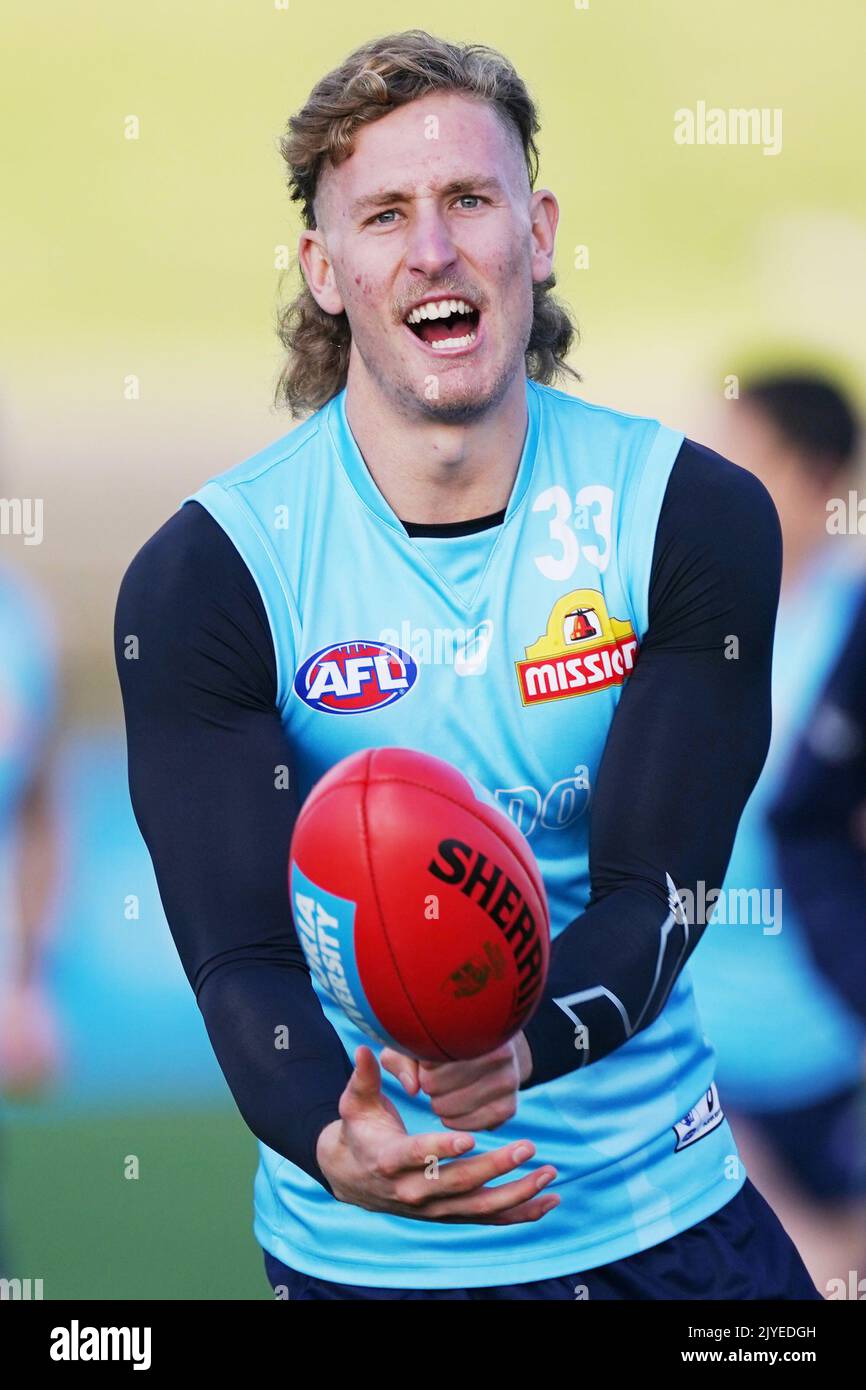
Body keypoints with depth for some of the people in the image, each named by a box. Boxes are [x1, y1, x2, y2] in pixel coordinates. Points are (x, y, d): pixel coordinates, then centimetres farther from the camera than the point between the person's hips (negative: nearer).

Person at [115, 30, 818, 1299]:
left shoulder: (698, 516, -7)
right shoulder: (202, 577, -11)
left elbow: (657, 883, -13)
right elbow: (240, 953, -17)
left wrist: (522, 1043, -34)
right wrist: (337, 1139, -38)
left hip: (667, 1218, 2)